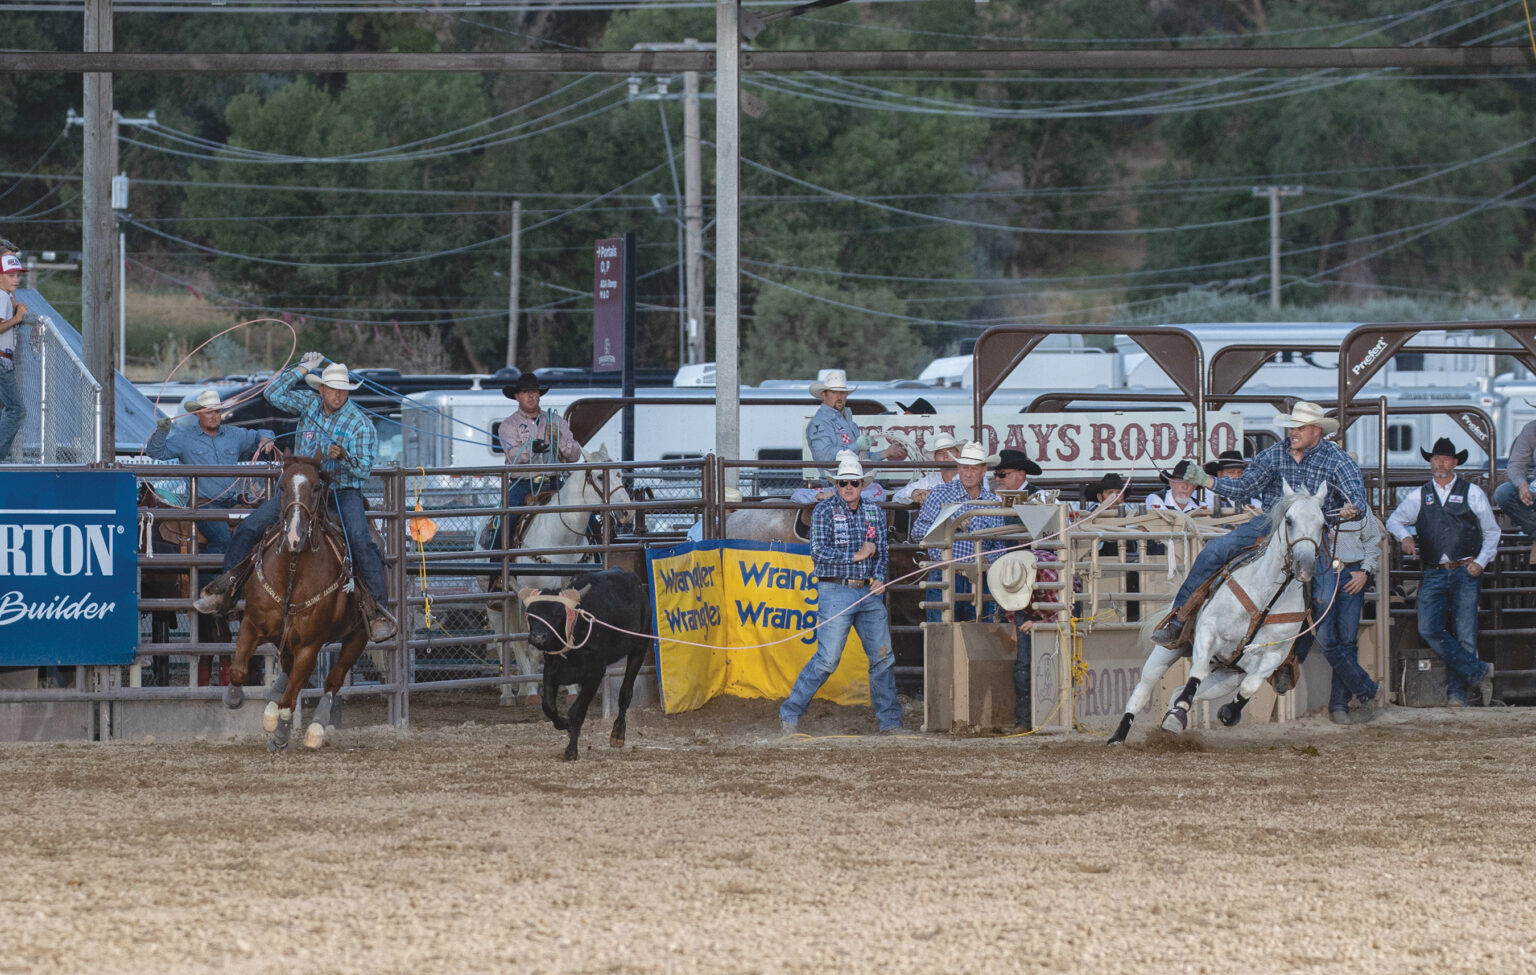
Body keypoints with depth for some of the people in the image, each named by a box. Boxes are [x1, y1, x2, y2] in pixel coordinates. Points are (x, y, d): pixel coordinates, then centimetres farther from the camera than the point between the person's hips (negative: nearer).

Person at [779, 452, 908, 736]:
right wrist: (856, 556, -12)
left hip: (868, 593, 5)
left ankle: (890, 721, 11)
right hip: (835, 592, -5)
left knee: (883, 657, 3)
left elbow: (882, 552, 15)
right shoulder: (824, 511, -3)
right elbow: (818, 552, -12)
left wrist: (880, 578, -3)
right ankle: (789, 714, 1)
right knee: (827, 658, -9)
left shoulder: (874, 513, 12)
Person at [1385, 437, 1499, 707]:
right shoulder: (1419, 496, 16)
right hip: (1433, 575, 2)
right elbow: (1394, 520, 19)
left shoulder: (1472, 493, 11)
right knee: (1429, 629, -16)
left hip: (1465, 573, -2)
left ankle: (1457, 691, 0)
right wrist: (1404, 535, -4)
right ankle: (1479, 672, -10)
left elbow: (1491, 532, 14)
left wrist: (1481, 561, -1)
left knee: (1464, 634, -7)